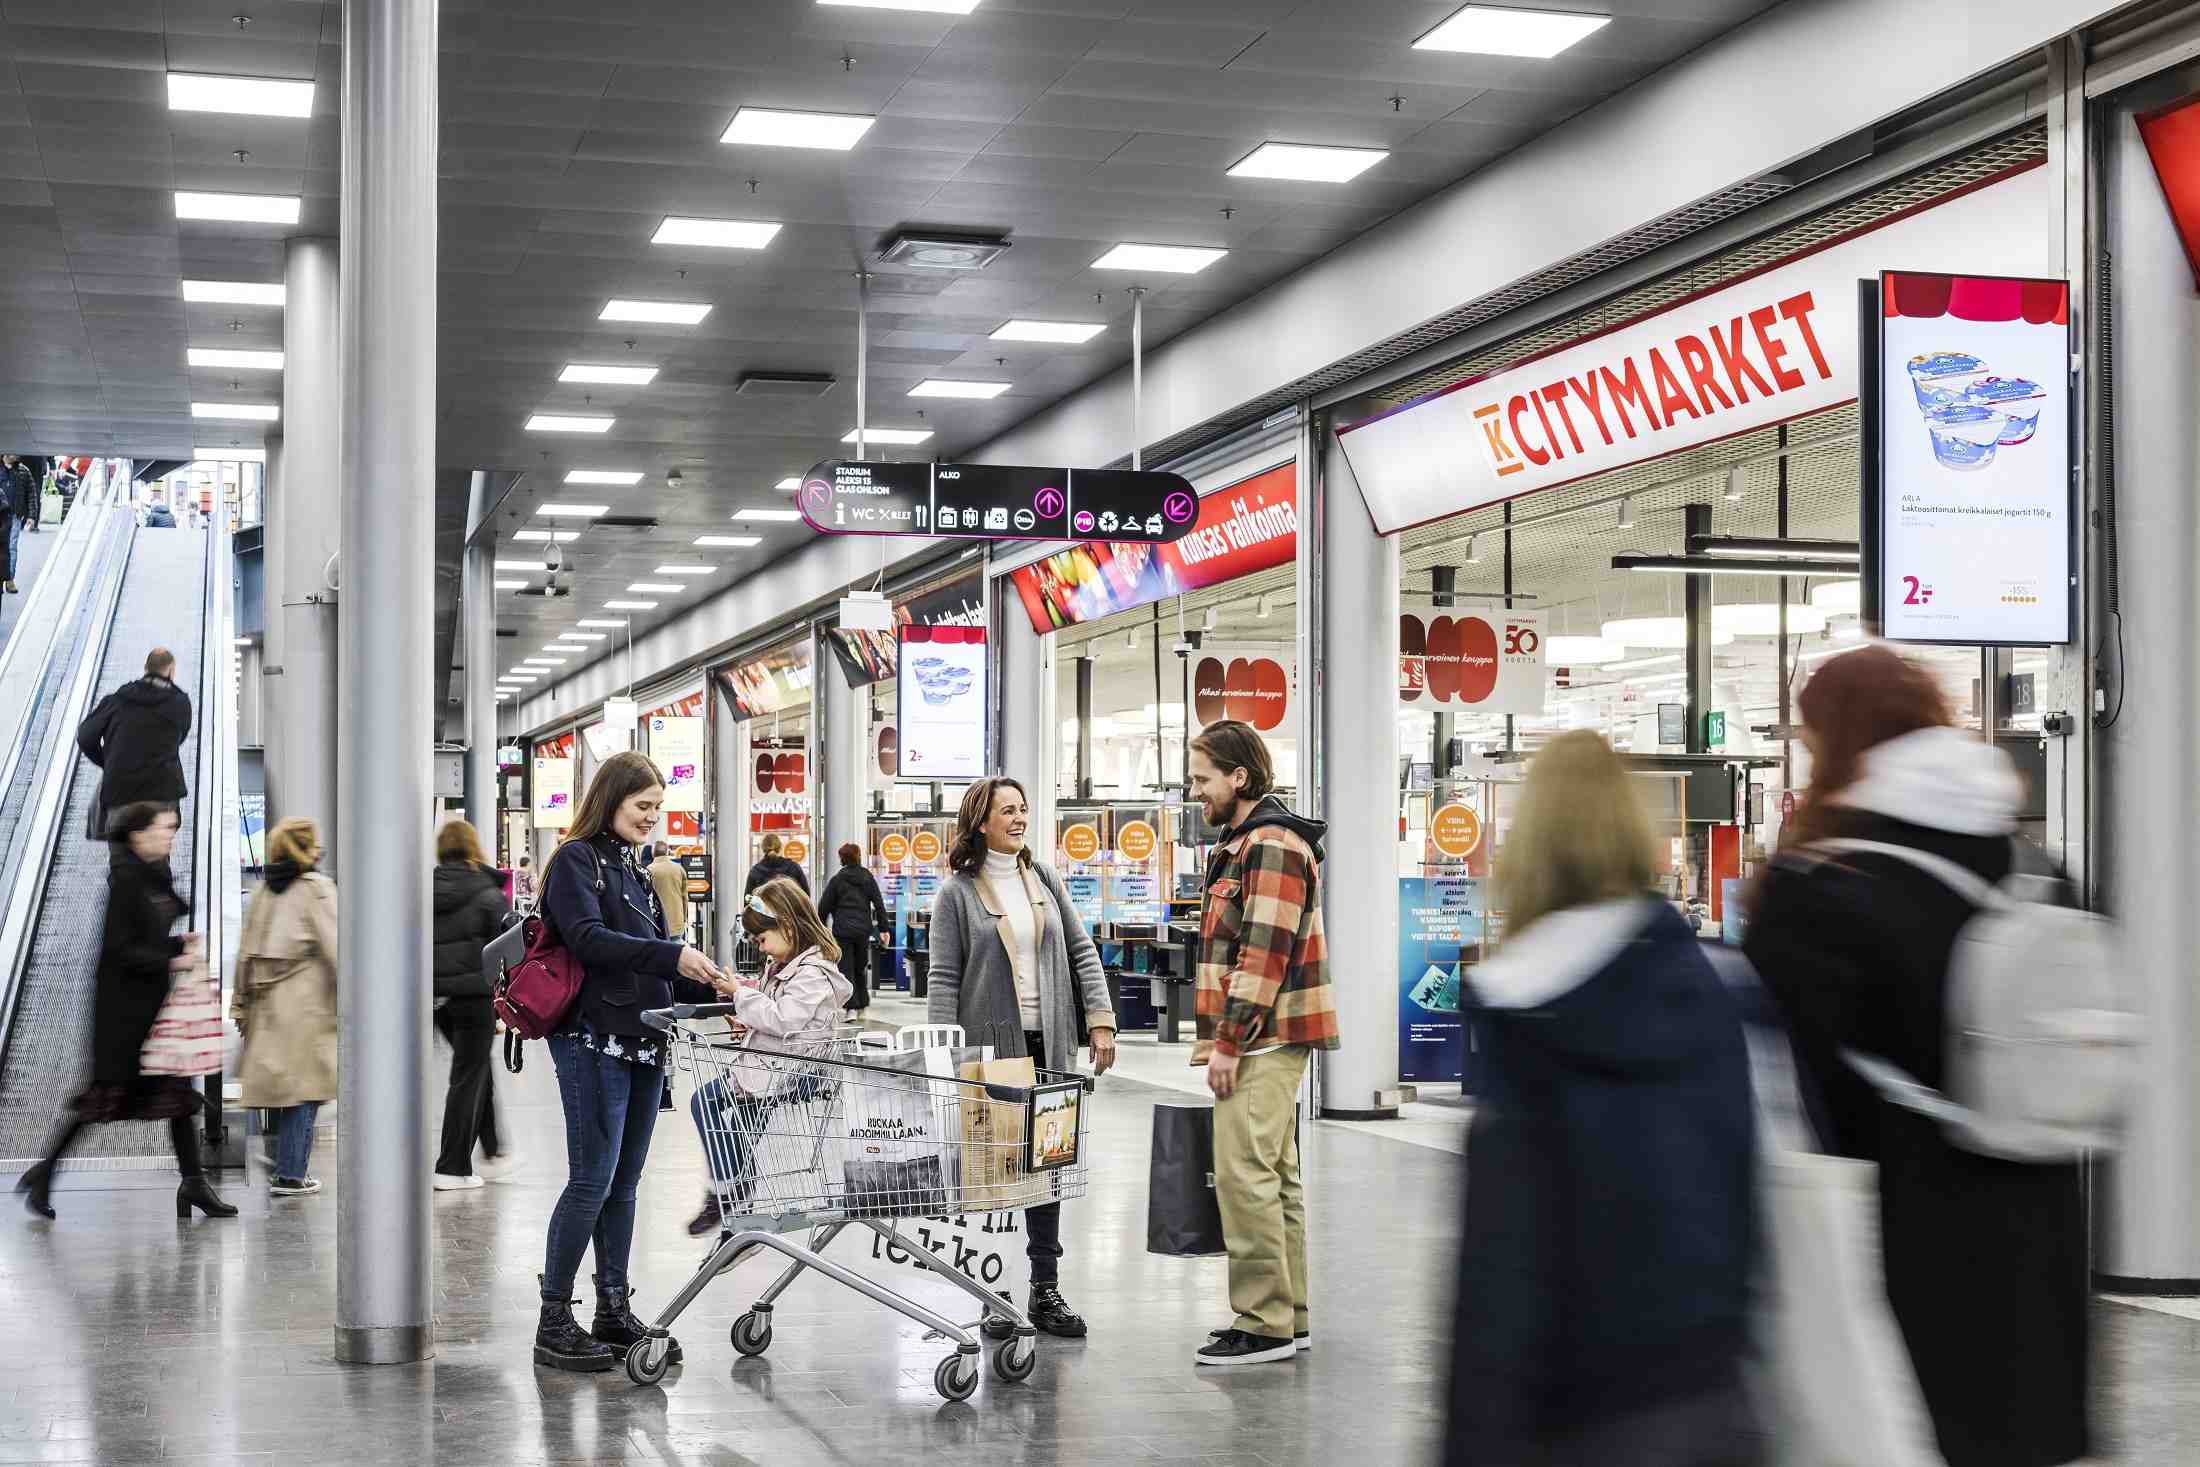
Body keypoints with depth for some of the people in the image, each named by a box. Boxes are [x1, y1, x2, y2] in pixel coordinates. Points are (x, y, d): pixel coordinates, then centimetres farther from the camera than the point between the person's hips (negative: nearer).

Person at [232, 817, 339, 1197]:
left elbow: (245, 951, 12)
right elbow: (333, 948, -13)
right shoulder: (316, 888, -9)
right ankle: (291, 1175, 0)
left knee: (283, 1082, 14)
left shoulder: (262, 890, 11)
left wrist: (242, 1003, 17)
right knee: (303, 1087, -1)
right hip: (306, 999, -7)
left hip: (266, 998, 7)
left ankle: (287, 1165, 18)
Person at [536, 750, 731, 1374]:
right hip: (593, 1041, -8)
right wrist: (673, 955, -23)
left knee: (624, 1183, 10)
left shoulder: (633, 873, 21)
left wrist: (707, 983, 4)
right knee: (592, 1180, -8)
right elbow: (589, 939, -18)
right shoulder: (576, 862, -3)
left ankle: (614, 1312, 17)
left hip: (642, 1042, 8)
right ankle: (553, 1322, -1)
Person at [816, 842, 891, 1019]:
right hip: (863, 930, 3)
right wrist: (884, 928, 6)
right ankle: (862, 1006, 20)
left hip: (843, 930, -3)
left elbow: (824, 906, 0)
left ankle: (852, 1008, -13)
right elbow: (879, 904, 4)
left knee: (846, 969, -3)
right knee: (861, 968, 16)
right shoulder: (868, 878, 5)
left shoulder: (837, 879, -2)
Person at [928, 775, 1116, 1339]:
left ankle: (1046, 1289, 15)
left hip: (1048, 1045, 4)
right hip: (990, 1049, -4)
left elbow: (1082, 952, 13)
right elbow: (944, 980, -5)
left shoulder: (1043, 880, 12)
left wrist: (1100, 1021, 3)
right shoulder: (957, 892, -2)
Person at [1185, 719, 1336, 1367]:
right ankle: (1287, 1317, 17)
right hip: (1262, 1040, 11)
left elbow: (1264, 952, -20)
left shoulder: (1271, 844, -13)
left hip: (1261, 1040, -11)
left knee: (1244, 1173, -12)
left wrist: (1228, 1041, -20)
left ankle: (1264, 1323, -9)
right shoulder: (1243, 844, 21)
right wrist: (1221, 1038, 19)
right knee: (1273, 1175, 12)